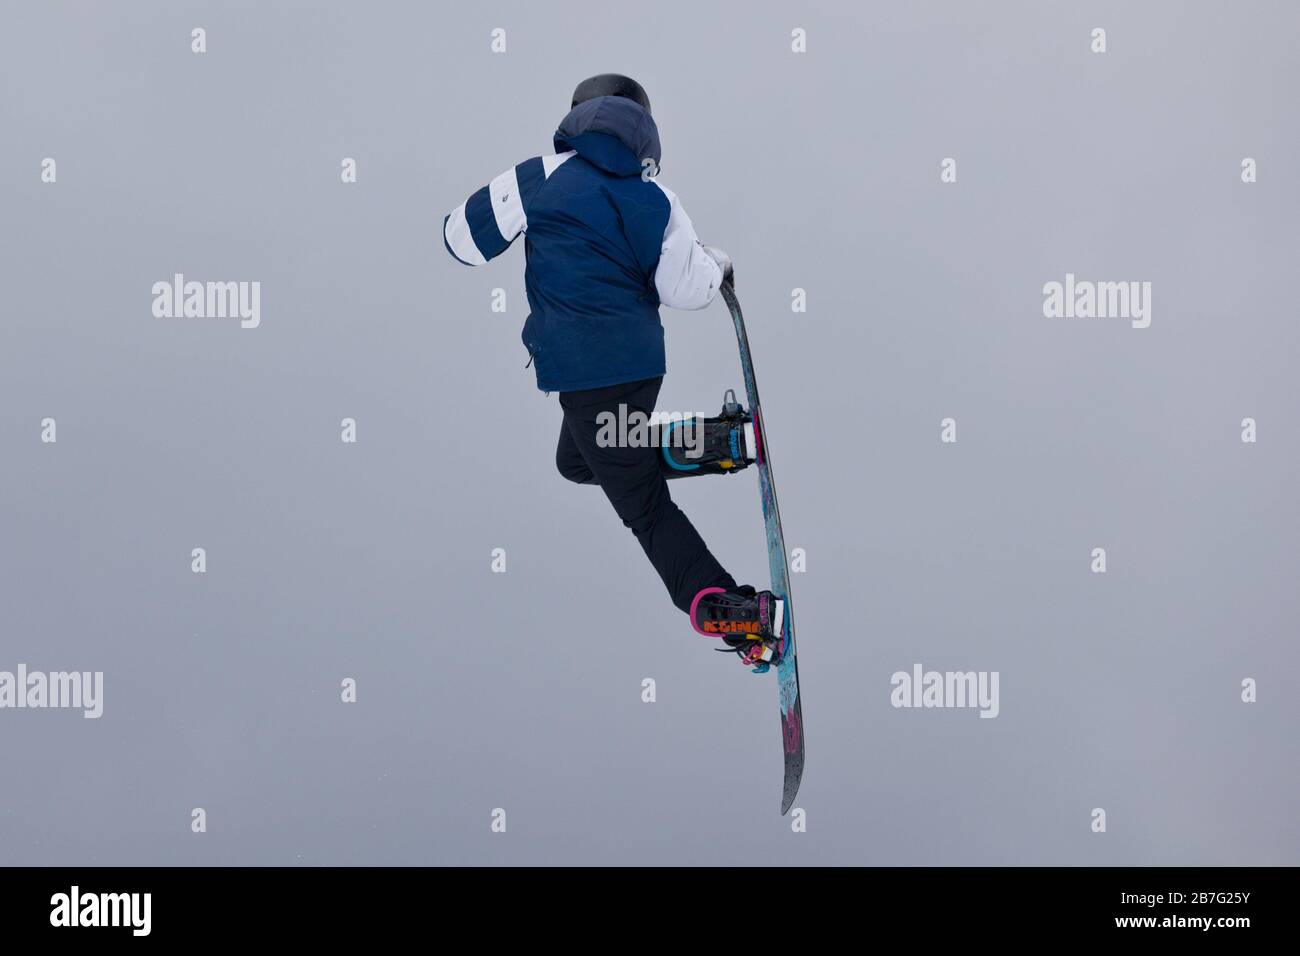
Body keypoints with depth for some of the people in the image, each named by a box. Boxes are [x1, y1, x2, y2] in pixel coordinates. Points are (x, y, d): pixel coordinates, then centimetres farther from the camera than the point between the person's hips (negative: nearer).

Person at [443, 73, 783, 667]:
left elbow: (464, 239, 3)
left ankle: (724, 609, -14)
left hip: (583, 367, -5)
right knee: (580, 460, 28)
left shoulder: (541, 179, -2)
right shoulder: (656, 201, 7)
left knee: (643, 504, 0)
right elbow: (686, 290, 6)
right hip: (641, 359, 5)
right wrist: (717, 264, 28)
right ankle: (722, 441, 11)